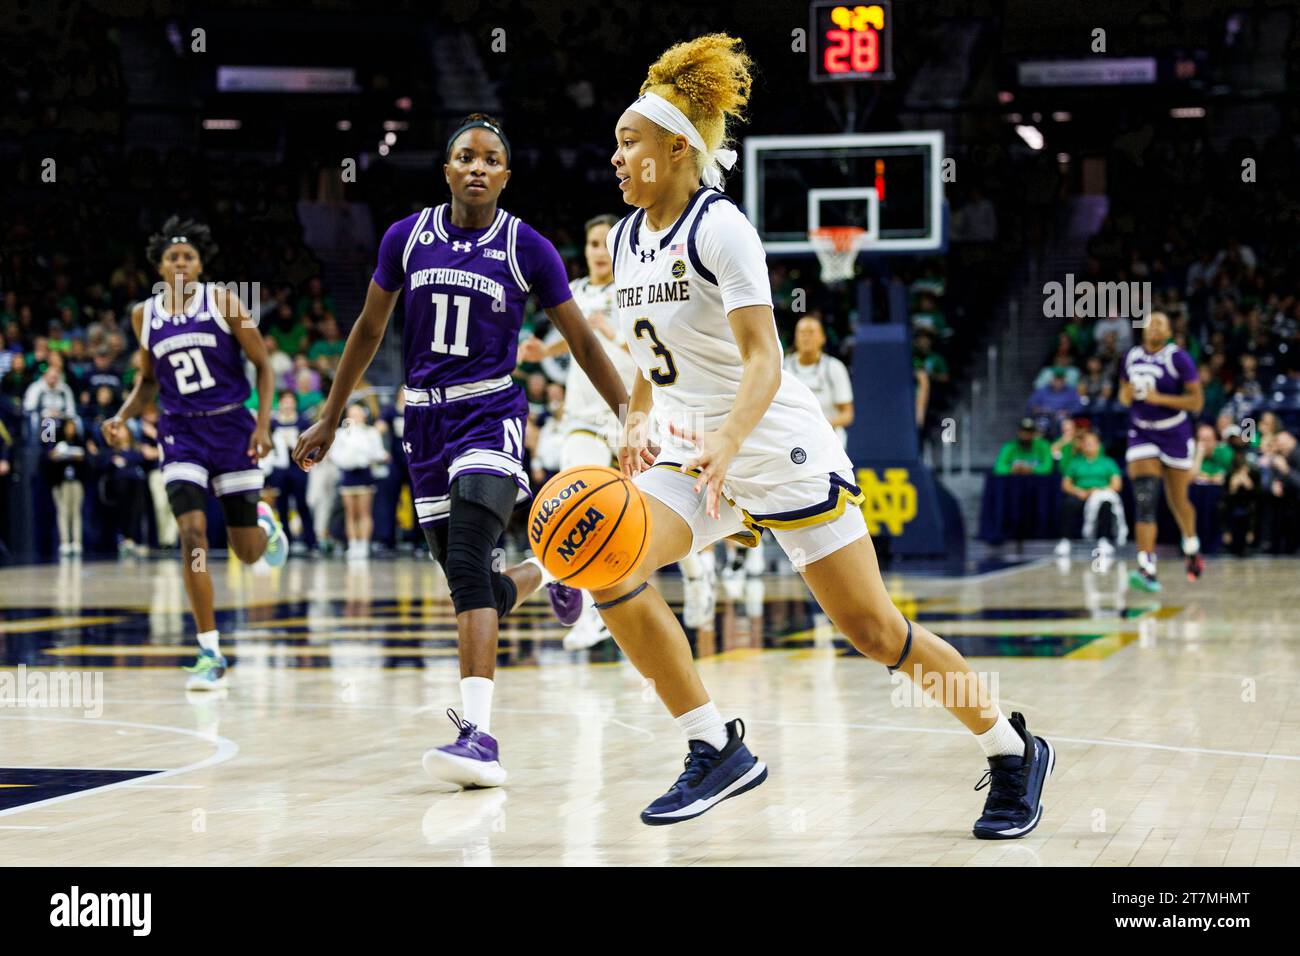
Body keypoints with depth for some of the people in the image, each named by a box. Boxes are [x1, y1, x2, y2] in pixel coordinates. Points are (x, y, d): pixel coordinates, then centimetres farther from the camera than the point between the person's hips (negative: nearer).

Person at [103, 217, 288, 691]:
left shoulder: (222, 301, -6)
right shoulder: (144, 314, 3)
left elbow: (262, 364, -1)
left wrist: (263, 424, -11)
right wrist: (122, 417, 1)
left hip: (231, 426, -2)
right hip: (181, 433, 2)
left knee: (247, 552, 2)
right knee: (192, 533, -16)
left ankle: (264, 520, 43)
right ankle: (210, 654, -10)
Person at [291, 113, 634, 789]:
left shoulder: (528, 250, -4)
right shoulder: (406, 238, 3)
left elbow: (582, 341, 2)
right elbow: (369, 329, 15)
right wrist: (329, 419, 17)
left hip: (491, 415, -4)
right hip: (424, 420, 4)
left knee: (467, 566, -25)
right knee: (474, 587, 8)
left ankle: (478, 733, -31)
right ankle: (542, 573, 47)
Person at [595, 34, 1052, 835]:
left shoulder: (720, 228, -16)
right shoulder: (627, 238, 7)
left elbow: (764, 362, -25)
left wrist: (726, 442, -40)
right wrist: (636, 422, 14)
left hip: (780, 448, -7)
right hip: (691, 454, 7)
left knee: (873, 628, -4)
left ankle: (1014, 753, 16)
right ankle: (717, 751, -8)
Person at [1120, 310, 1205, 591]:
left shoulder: (1178, 358, -12)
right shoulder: (1132, 357, 2)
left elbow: (1196, 401, -14)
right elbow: (1124, 397, 15)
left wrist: (1160, 398, -24)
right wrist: (1127, 395, -9)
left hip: (1175, 433, -2)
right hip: (1141, 433, 2)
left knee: (1177, 500, 12)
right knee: (1144, 499, -16)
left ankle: (1192, 549, 43)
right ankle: (1147, 570, -23)